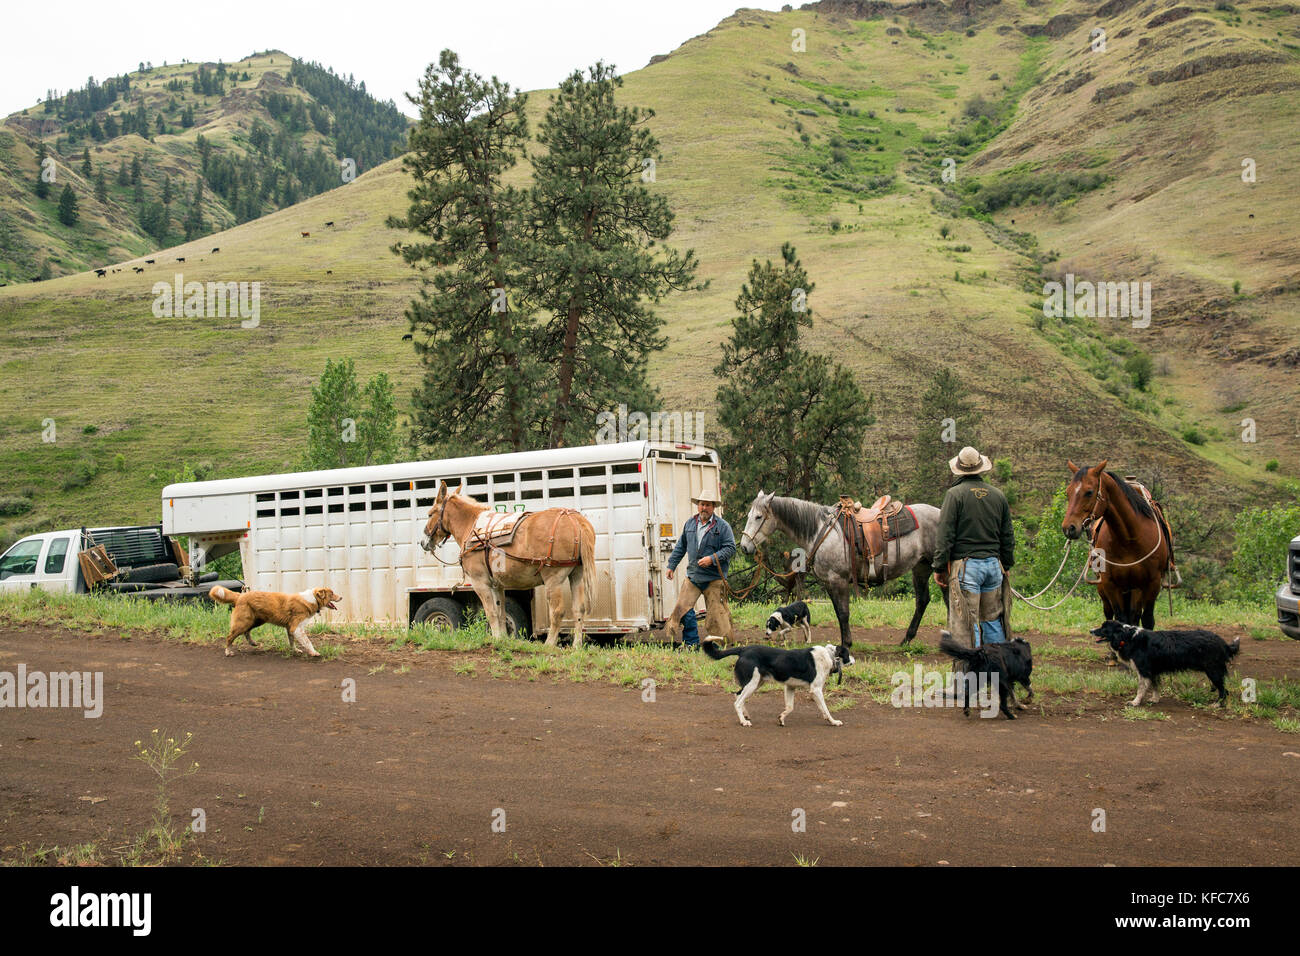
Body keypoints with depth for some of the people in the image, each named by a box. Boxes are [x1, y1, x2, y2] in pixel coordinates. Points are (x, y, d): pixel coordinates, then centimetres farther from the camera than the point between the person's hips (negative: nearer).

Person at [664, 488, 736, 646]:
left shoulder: (722, 526, -4)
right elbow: (681, 547, 20)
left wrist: (713, 558, -19)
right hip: (692, 576, 4)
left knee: (716, 611, 0)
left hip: (714, 579, -4)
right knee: (681, 607, -1)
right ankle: (670, 637, 4)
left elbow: (730, 548, -8)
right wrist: (671, 565, 20)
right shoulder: (690, 523, 11)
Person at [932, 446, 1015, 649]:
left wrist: (939, 567, -5)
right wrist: (1006, 566, 24)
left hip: (966, 565, -5)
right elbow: (1008, 537, 15)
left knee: (966, 623, -2)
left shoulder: (955, 494, -7)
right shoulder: (998, 495, 9)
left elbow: (945, 535, -10)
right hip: (994, 564, 6)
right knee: (993, 619, 16)